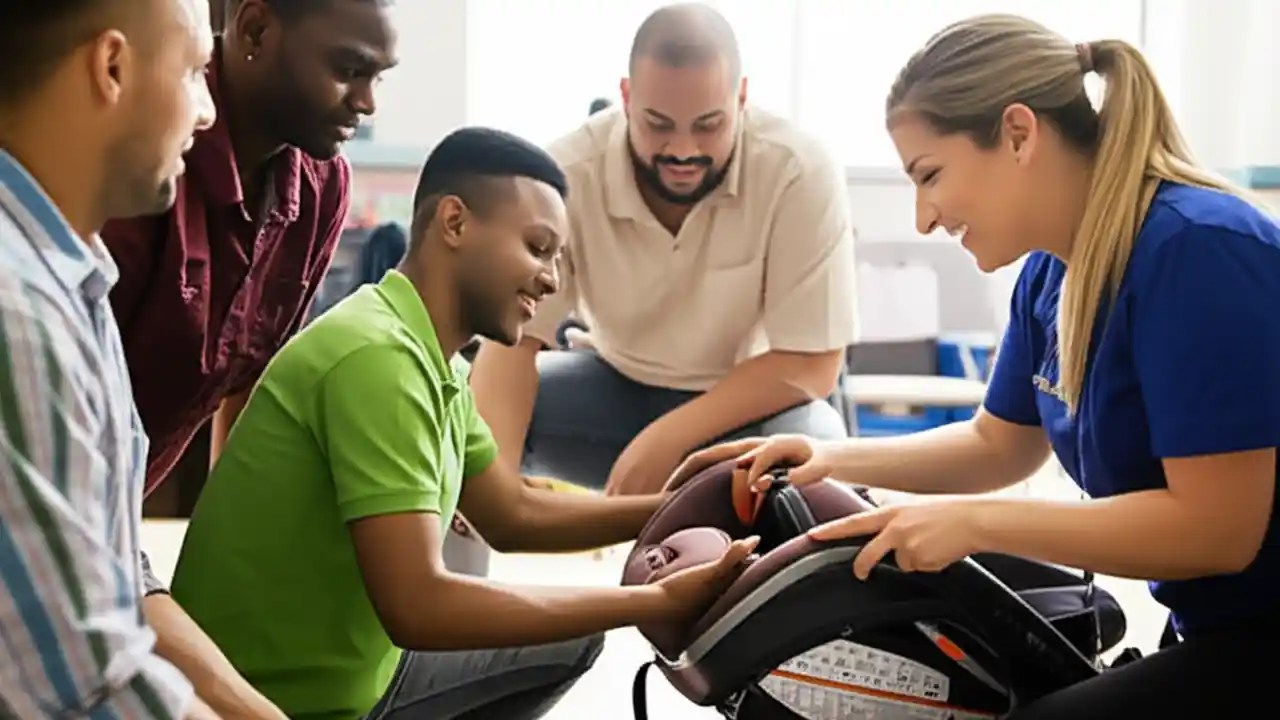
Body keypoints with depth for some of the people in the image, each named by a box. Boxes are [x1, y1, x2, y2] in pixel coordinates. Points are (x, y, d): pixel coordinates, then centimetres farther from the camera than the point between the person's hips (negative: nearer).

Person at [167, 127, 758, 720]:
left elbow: (515, 515, 15)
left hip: (351, 672, 9)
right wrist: (658, 603, -25)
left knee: (571, 642, 17)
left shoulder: (434, 360, 5)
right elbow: (417, 606, -30)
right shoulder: (378, 356, -24)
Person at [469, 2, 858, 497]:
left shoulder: (802, 174, -27)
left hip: (750, 400, -2)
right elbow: (512, 338, -22)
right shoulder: (567, 173, -23)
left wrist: (668, 438, -32)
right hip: (614, 385, 2)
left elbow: (812, 363, -23)